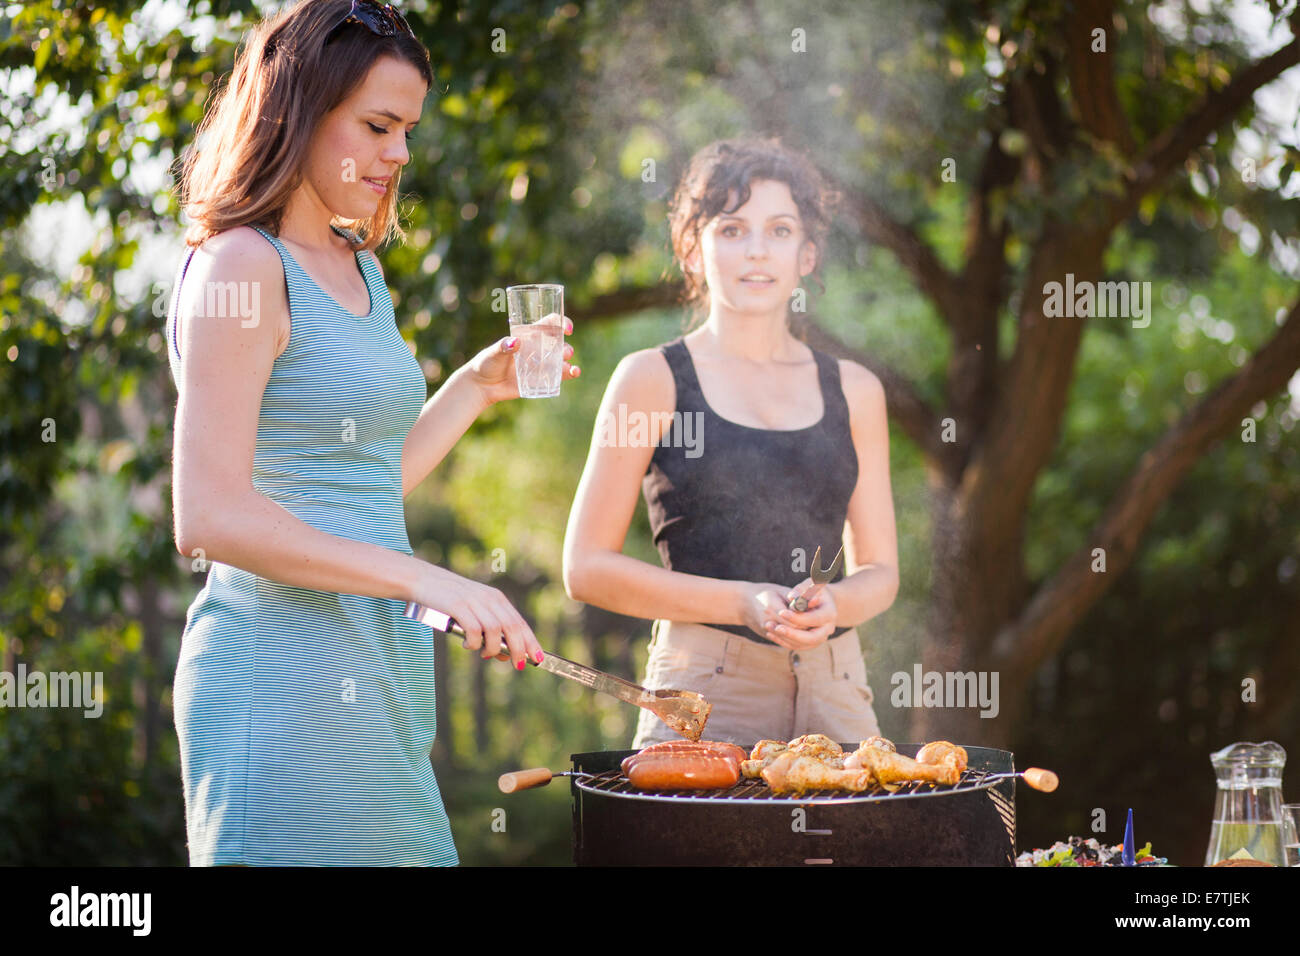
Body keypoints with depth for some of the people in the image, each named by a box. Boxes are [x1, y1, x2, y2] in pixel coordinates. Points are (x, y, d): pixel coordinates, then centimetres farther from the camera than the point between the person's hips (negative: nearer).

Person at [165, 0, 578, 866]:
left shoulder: (359, 268, 17)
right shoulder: (242, 266, -11)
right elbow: (209, 517, -20)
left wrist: (478, 387, 15)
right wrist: (425, 580, -23)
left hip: (377, 684, 9)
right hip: (286, 680, -9)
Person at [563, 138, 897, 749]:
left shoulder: (852, 391, 14)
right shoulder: (653, 380, 3)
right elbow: (587, 567, -1)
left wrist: (831, 606, -6)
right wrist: (744, 604, -11)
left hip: (835, 693, 4)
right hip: (704, 689, -3)